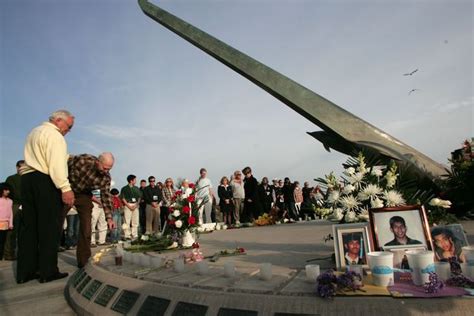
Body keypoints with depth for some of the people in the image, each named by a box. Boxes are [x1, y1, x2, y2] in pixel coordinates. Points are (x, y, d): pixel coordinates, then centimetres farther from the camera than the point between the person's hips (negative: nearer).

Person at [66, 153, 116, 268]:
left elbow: (106, 197, -11)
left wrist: (109, 218, -17)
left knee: (86, 227, -5)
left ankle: (83, 260, 6)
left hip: (84, 196, 2)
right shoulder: (82, 160, -29)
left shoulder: (106, 177, -17)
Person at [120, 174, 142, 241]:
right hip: (128, 205, -4)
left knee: (135, 221, 3)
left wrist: (136, 205, -2)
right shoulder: (124, 188, 1)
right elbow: (122, 198, -3)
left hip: (135, 206, 4)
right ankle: (127, 235, 1)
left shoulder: (137, 188, 14)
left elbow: (139, 197, 13)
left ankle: (135, 235, 10)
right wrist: (128, 205, -10)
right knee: (127, 221, -5)